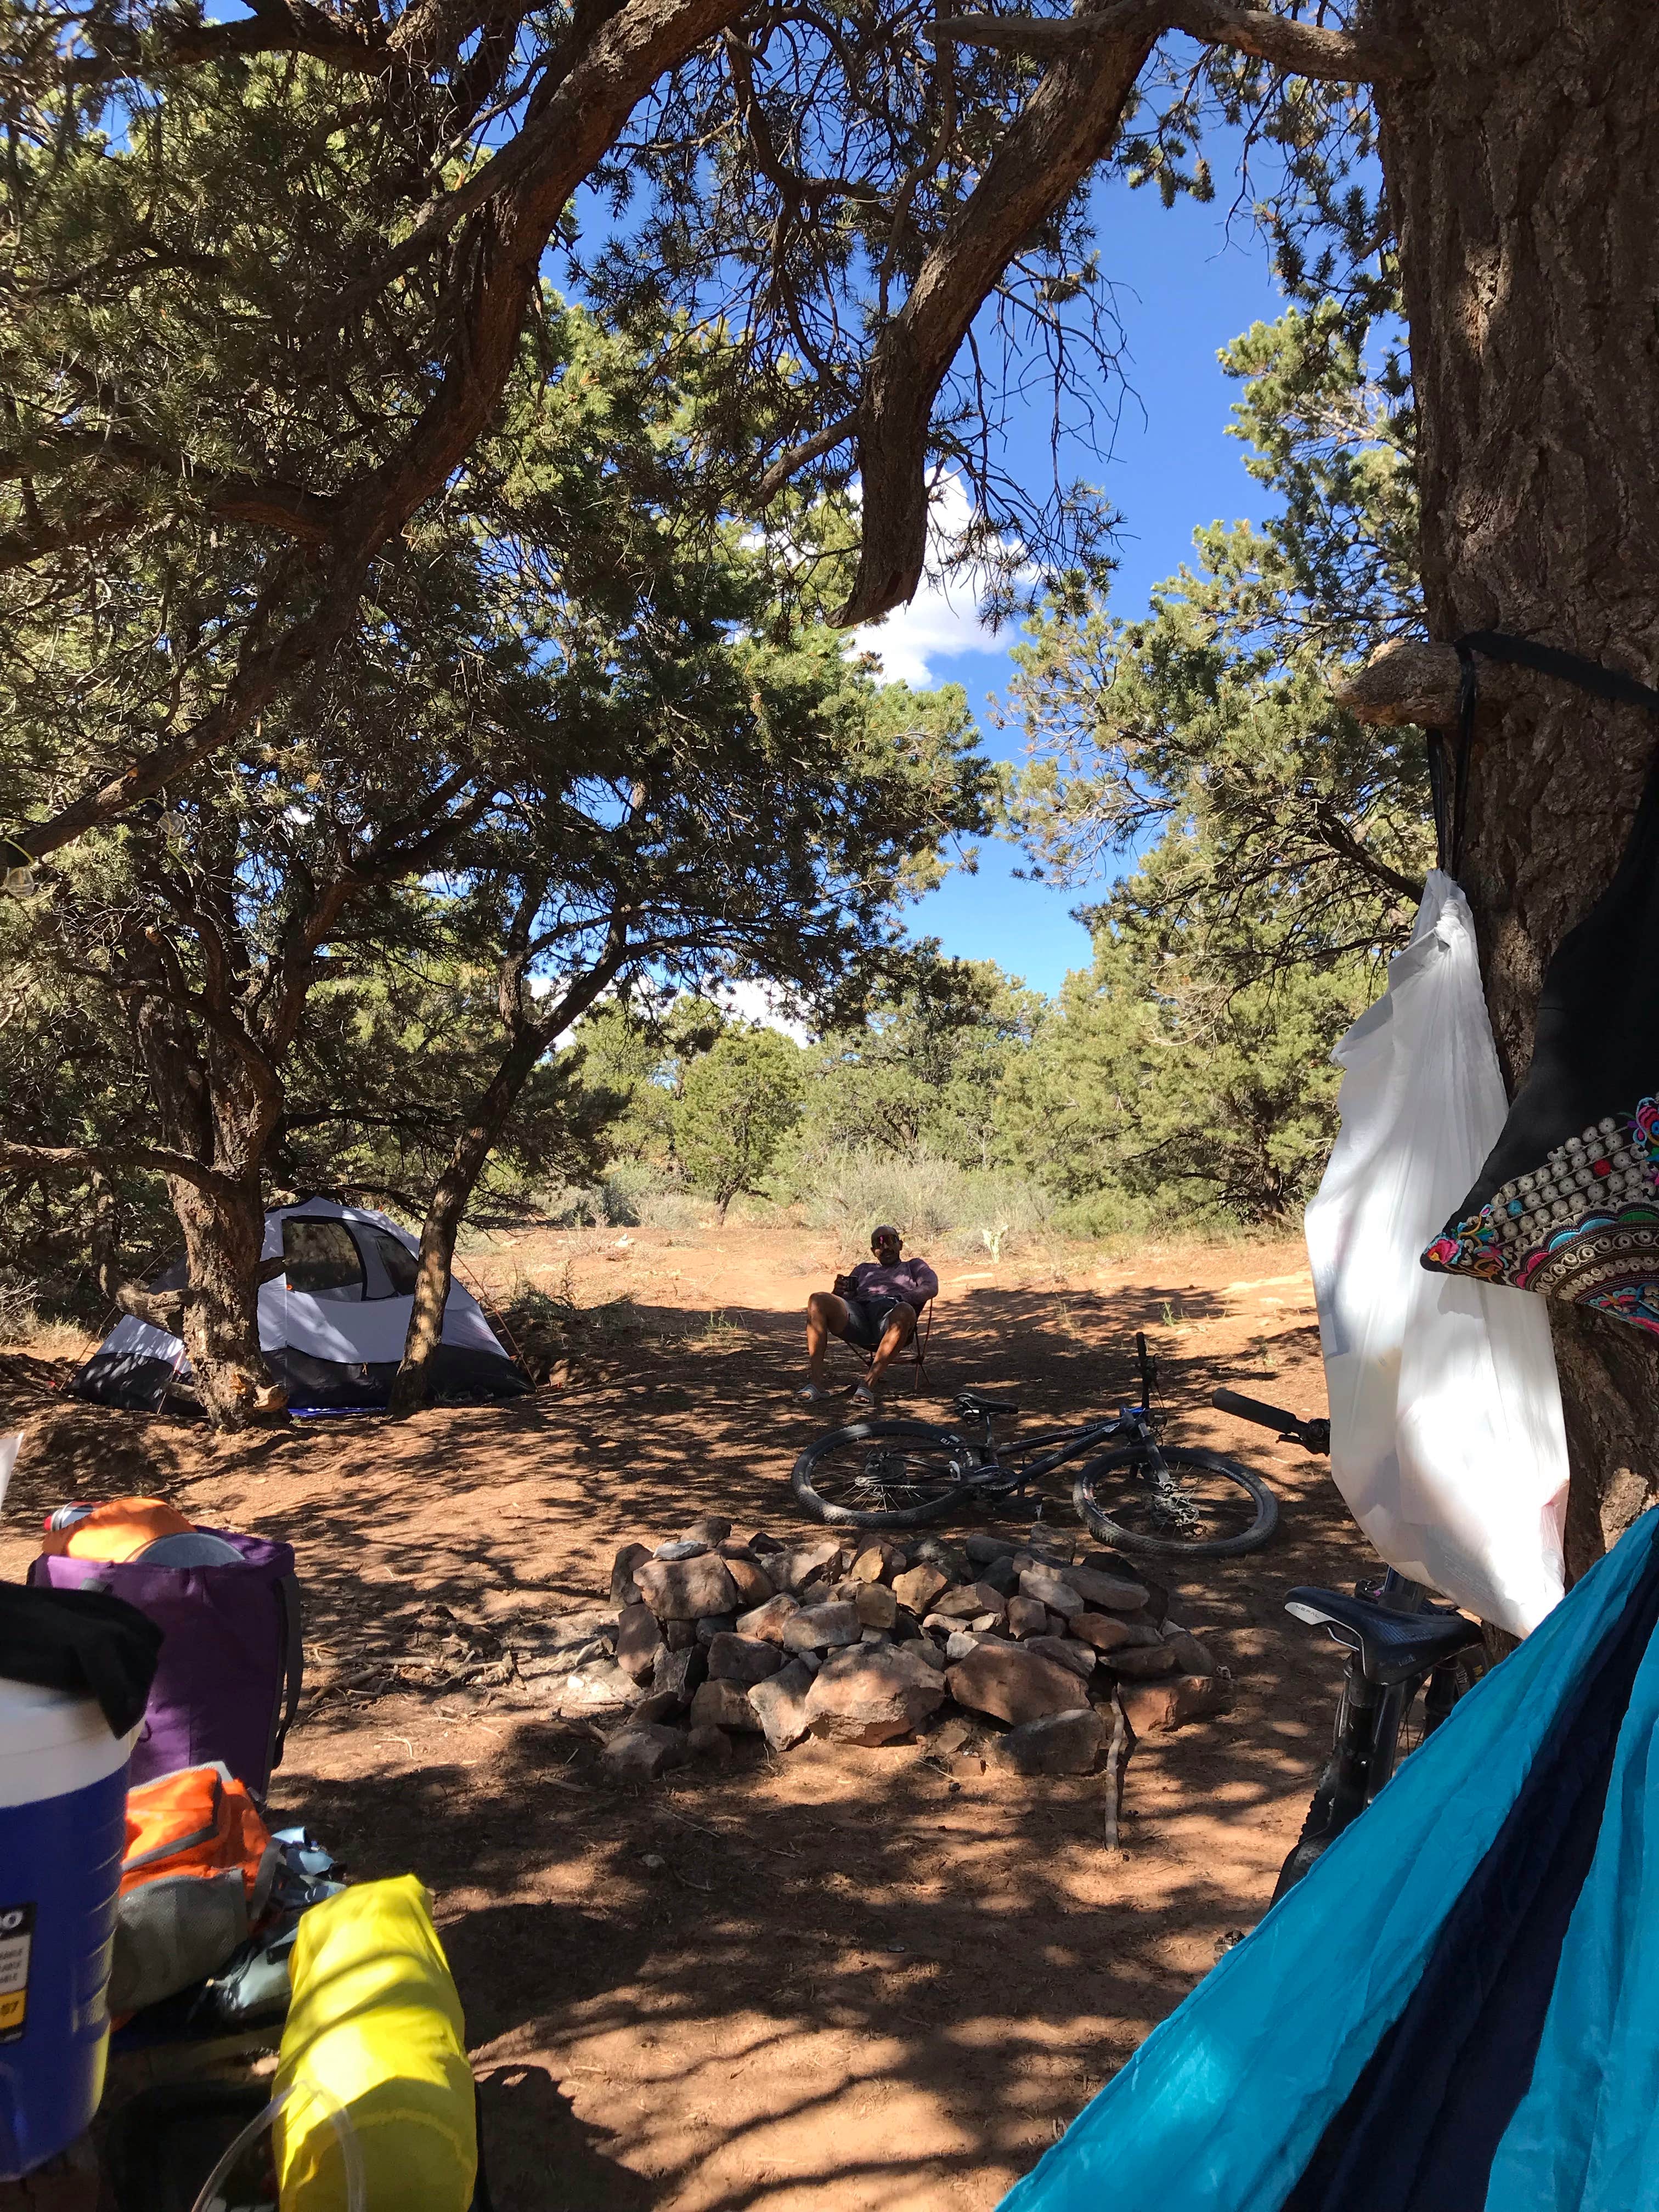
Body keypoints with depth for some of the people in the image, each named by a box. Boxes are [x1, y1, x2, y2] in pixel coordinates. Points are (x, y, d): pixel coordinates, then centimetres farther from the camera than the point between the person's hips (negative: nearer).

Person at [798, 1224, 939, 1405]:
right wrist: (838, 1292, 4)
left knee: (905, 1311, -41)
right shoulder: (864, 1269, 42)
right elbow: (843, 1300, 29)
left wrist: (900, 1298, -6)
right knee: (818, 1300, -27)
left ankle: (869, 1384, -43)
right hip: (859, 1312, 3)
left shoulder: (913, 1266, 34)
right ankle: (816, 1382, -34)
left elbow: (931, 1288, 11)